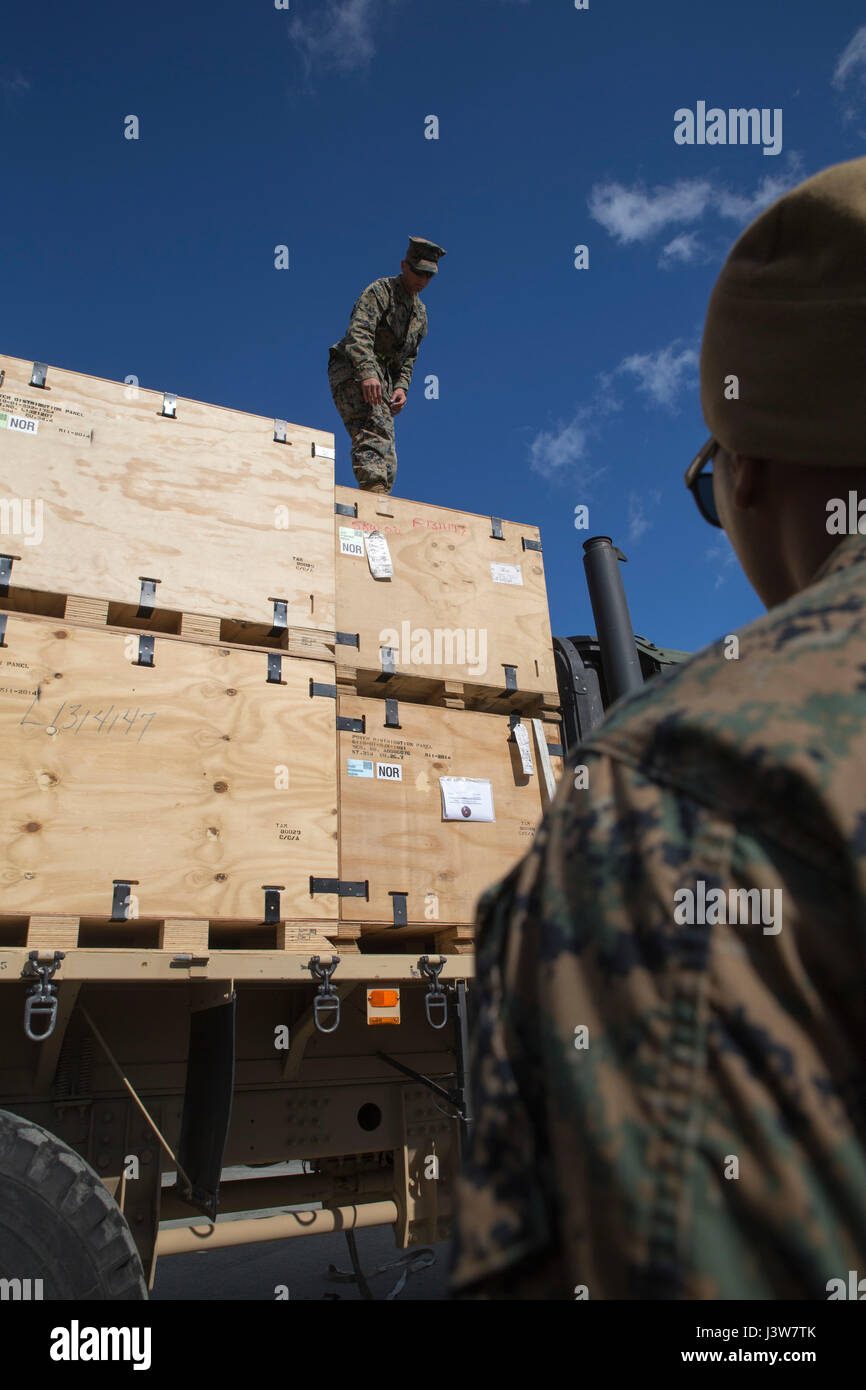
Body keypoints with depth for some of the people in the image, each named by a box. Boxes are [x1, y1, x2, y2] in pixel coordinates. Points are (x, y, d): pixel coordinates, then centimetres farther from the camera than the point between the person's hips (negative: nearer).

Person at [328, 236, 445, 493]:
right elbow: (359, 332, -19)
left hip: (382, 377, 8)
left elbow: (408, 357, 23)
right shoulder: (380, 291, -4)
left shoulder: (420, 312, 21)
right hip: (352, 369, -8)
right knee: (374, 428, -28)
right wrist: (367, 372, -35)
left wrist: (401, 387, 3)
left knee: (385, 445, 0)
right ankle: (373, 485, -43)